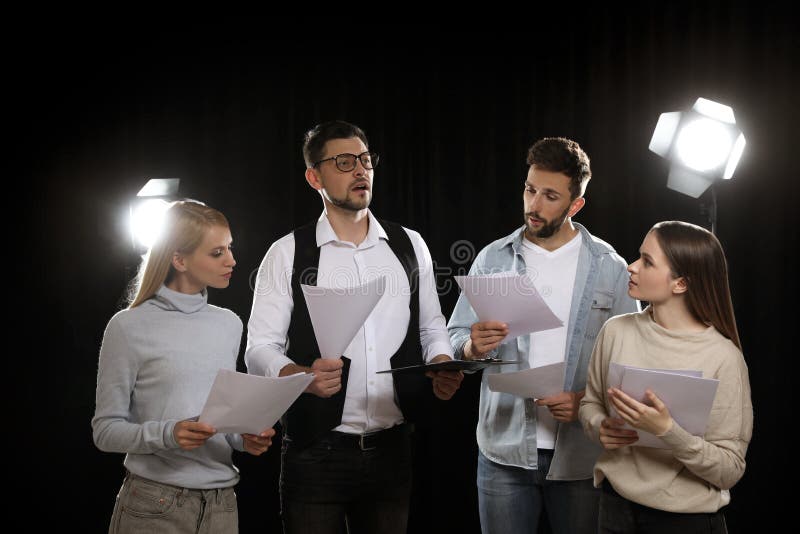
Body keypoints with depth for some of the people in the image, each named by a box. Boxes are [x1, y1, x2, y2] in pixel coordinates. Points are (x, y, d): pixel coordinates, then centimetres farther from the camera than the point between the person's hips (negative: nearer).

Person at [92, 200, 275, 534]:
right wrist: (167, 434, -22)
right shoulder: (129, 327, -6)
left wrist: (246, 437, -3)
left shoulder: (229, 325, 10)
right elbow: (105, 430, -6)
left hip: (221, 503, 5)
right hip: (154, 506, -5)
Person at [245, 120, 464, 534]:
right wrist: (305, 376, -26)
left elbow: (431, 329, 14)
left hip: (391, 450, 3)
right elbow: (259, 350, -6)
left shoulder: (410, 246, 8)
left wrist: (443, 368, -7)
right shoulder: (288, 254, -2)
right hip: (317, 453, -3)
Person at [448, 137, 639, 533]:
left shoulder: (610, 268, 0)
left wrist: (588, 400, -17)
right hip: (505, 451, 1)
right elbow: (455, 339, 6)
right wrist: (473, 347, -16)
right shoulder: (493, 259, 5)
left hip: (582, 453, -1)